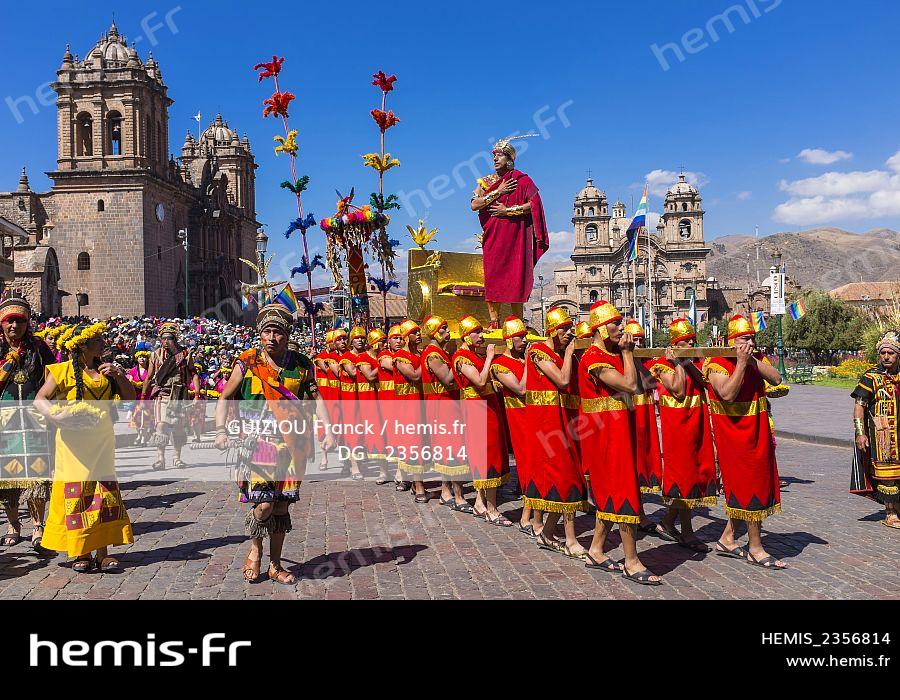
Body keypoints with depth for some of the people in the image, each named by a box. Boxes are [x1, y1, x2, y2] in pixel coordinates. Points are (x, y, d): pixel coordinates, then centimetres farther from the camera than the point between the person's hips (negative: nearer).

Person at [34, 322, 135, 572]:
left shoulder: (105, 370, 12)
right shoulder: (63, 371, -2)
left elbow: (130, 397, 12)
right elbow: (40, 399, -5)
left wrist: (119, 375, -3)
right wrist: (55, 413, -25)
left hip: (103, 440, 4)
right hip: (74, 441, -4)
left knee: (105, 494, 1)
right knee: (77, 494, -2)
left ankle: (102, 552, 6)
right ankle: (81, 553, 7)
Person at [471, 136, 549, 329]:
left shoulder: (522, 180, 3)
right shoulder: (486, 181, 13)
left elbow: (533, 204, -6)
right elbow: (474, 204, 0)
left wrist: (508, 210, -11)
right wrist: (497, 192, -8)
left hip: (516, 236, -3)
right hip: (493, 236, 3)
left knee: (516, 275, -6)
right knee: (492, 275, -5)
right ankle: (494, 320, -4)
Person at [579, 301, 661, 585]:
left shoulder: (614, 354, 13)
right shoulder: (594, 359, -16)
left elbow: (636, 385, 13)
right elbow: (631, 385, -22)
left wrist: (628, 351, 10)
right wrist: (627, 352, -14)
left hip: (620, 429, 10)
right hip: (606, 431, -10)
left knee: (611, 491, 14)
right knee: (625, 490, -6)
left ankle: (596, 552, 25)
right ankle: (631, 562, 3)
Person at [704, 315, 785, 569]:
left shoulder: (757, 359, 9)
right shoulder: (717, 364, -12)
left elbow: (777, 379, -6)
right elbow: (727, 394, -26)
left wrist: (753, 360, -14)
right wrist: (741, 363, -24)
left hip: (757, 432, 7)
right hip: (733, 432, -7)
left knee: (742, 486, 11)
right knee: (750, 485, -3)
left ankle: (727, 539, 24)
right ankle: (755, 548, 7)